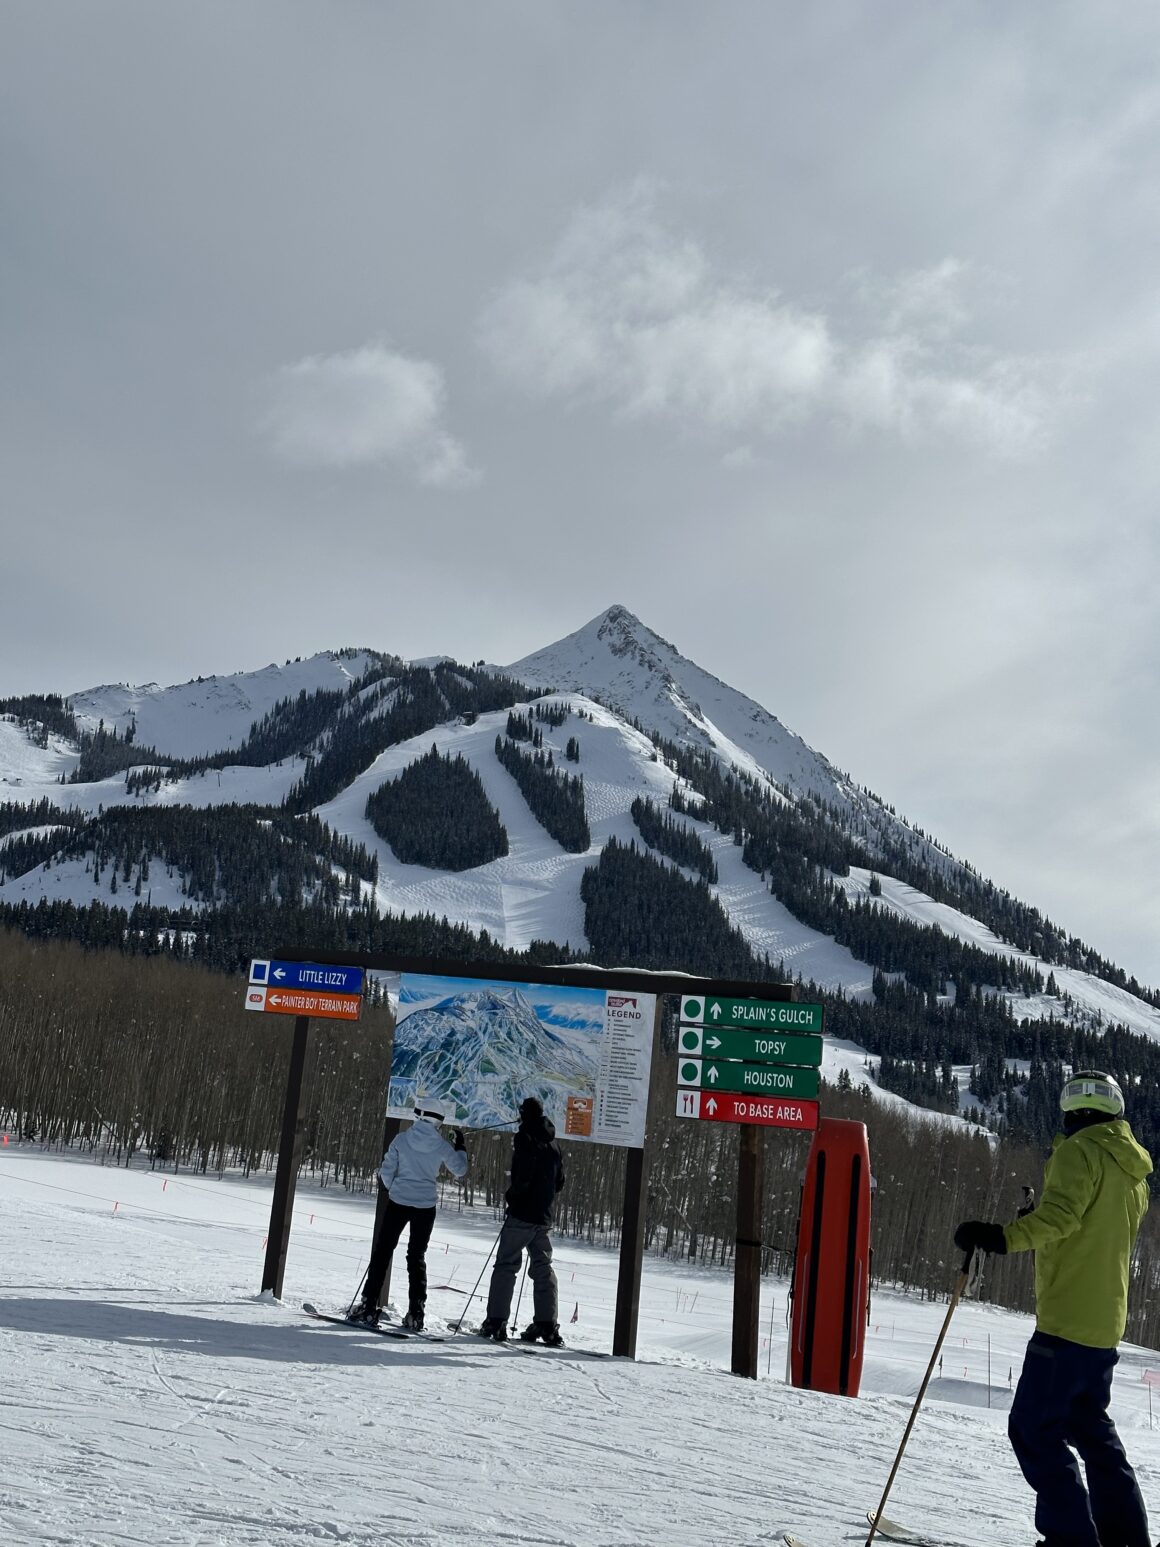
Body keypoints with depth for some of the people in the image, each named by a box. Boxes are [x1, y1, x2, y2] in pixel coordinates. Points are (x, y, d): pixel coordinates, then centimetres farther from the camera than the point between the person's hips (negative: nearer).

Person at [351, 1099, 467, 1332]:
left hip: (398, 1203, -1)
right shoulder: (441, 1145, -4)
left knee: (382, 1251, 7)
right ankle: (415, 1313, 9)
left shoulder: (401, 1139, -6)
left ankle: (369, 1306, 3)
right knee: (417, 1256, 12)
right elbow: (459, 1169, 10)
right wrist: (460, 1146, 25)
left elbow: (386, 1171, -5)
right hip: (425, 1206, 1)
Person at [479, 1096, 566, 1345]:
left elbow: (523, 1175, -19)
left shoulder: (524, 1137, -9)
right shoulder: (554, 1143, 14)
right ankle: (548, 1325, 5)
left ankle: (496, 1322, -4)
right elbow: (559, 1180, 17)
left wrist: (511, 1196, -4)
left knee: (506, 1264, -1)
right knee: (543, 1267, 9)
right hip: (544, 1215, 7)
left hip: (522, 1213, -7)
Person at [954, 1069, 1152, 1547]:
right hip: (1105, 1322, 9)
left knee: (1033, 1428, -6)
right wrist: (1041, 1230, 38)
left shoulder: (1081, 1150, -9)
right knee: (1090, 1426, 21)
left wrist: (1005, 1237, -37)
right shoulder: (1132, 1170, 18)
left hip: (1067, 1317, -9)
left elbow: (1060, 1213, -25)